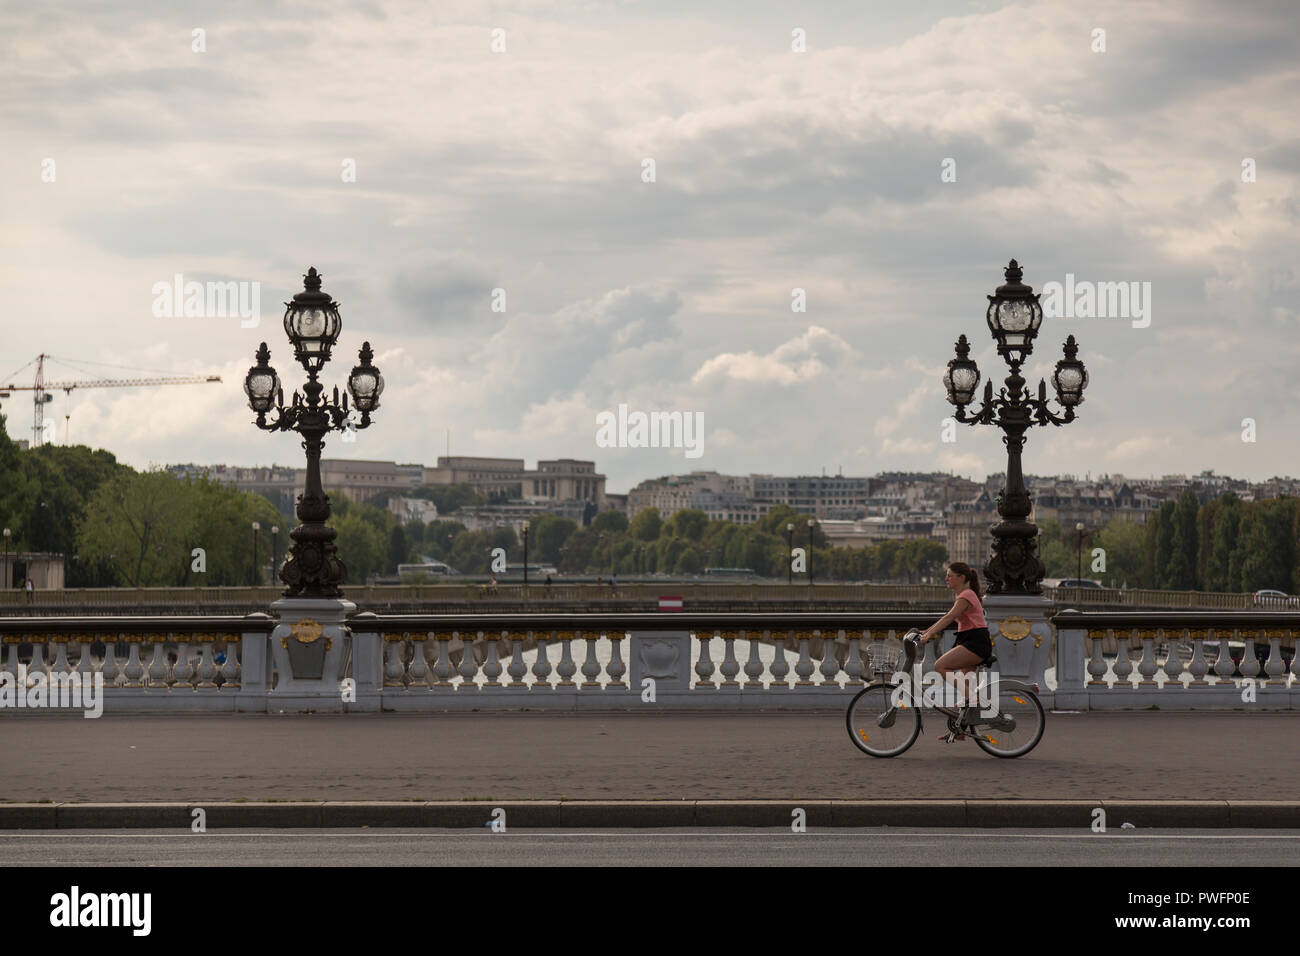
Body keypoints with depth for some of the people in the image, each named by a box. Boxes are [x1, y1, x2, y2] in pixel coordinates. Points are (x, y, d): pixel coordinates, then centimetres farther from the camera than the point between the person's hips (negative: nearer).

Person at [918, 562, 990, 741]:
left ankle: (968, 700, -19)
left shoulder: (966, 596, -11)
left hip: (976, 643, -10)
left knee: (940, 666, -21)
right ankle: (960, 729, 12)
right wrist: (925, 631, 15)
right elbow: (947, 619, 21)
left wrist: (928, 635, -27)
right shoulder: (963, 596, 19)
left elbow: (948, 618, -21)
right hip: (970, 643, 10)